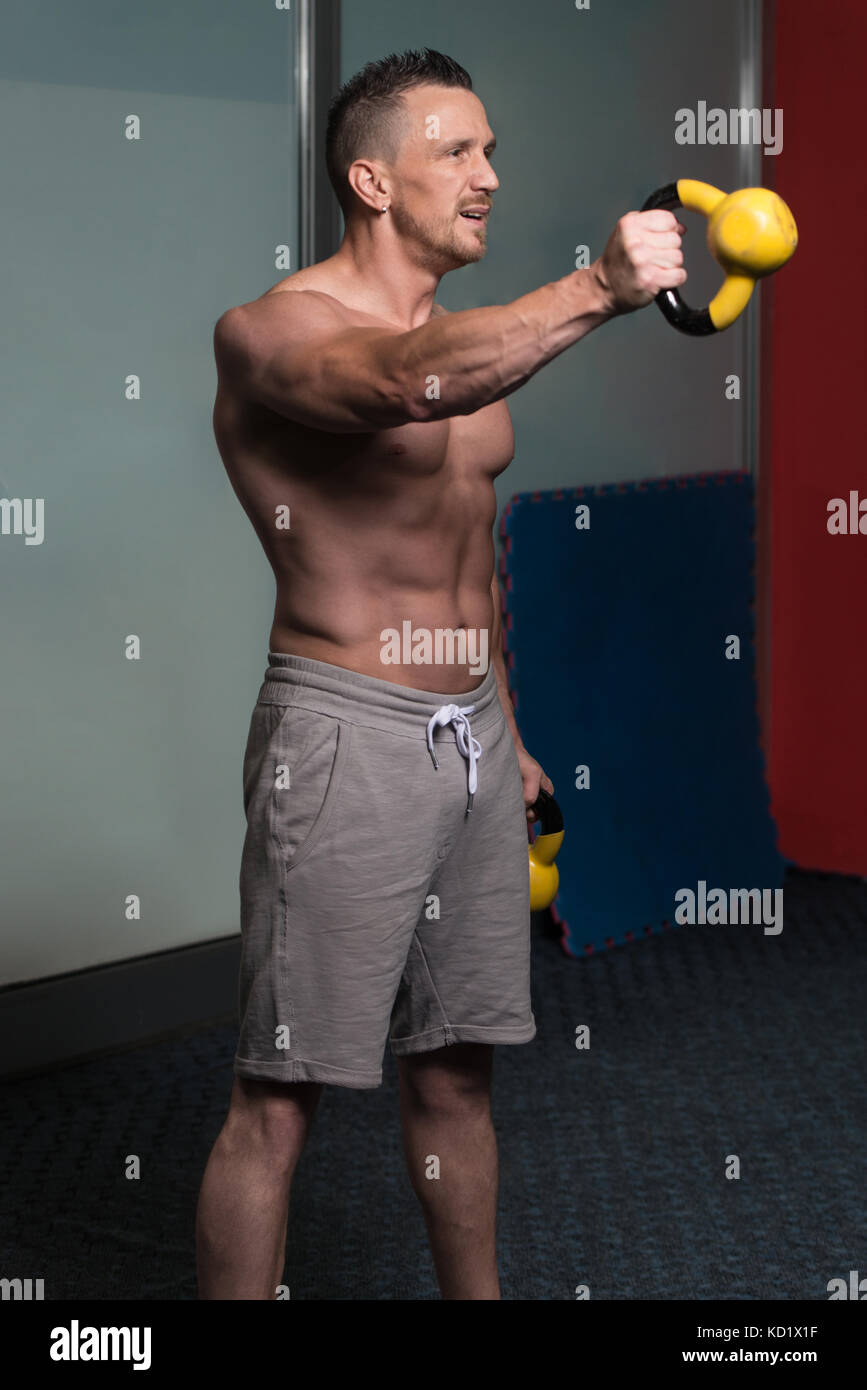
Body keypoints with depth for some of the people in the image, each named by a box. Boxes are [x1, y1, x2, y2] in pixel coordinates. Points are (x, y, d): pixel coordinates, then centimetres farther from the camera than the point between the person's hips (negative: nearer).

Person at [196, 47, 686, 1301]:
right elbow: (411, 384, -35)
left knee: (457, 1065, 16)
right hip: (347, 736, -7)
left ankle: (475, 1294, 30)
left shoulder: (470, 338, 13)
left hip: (472, 731, 8)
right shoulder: (269, 334, -13)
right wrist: (596, 292, -44)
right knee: (281, 1094, -4)